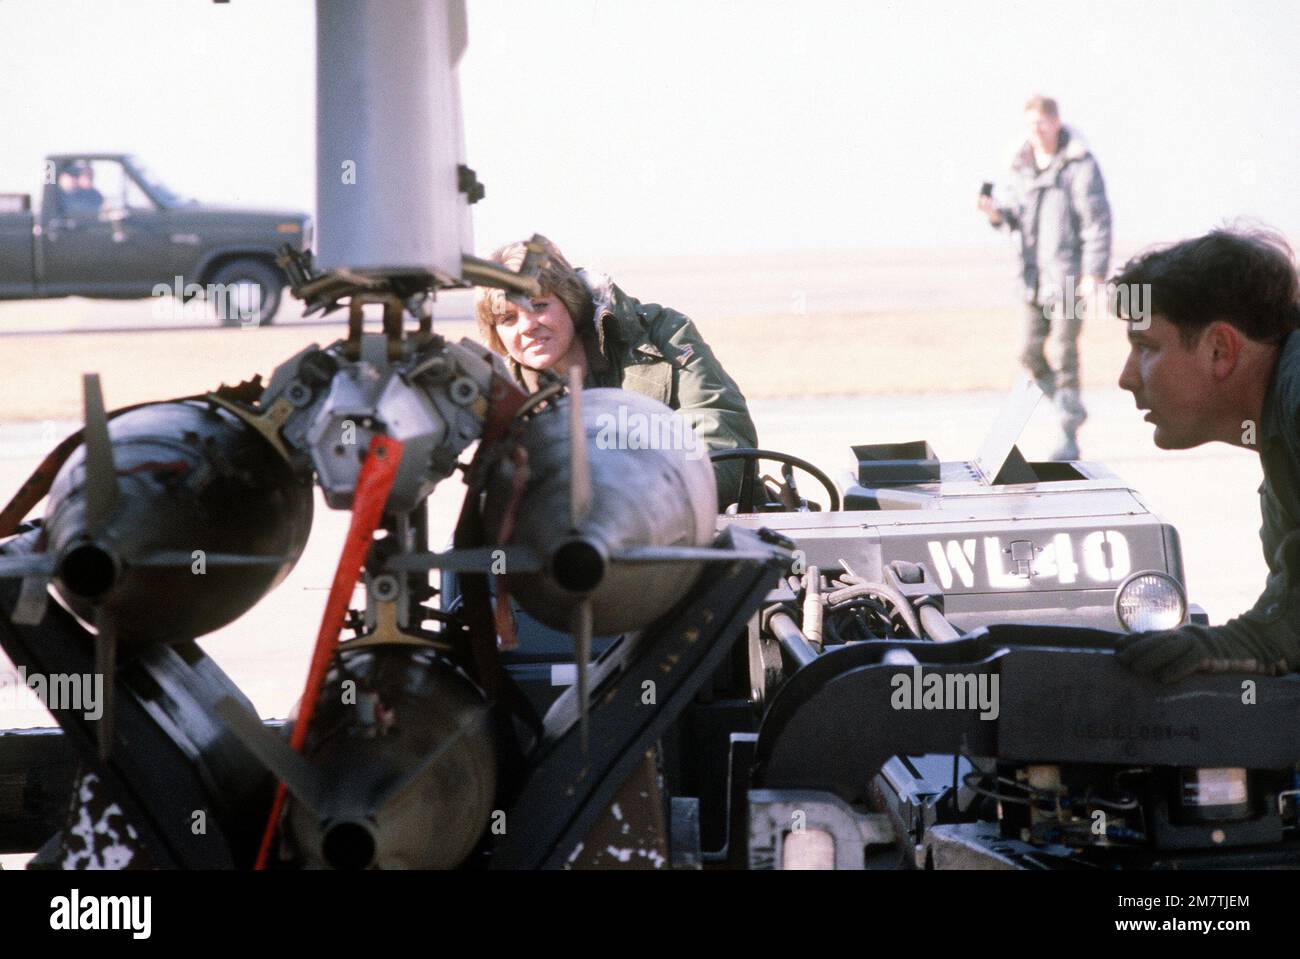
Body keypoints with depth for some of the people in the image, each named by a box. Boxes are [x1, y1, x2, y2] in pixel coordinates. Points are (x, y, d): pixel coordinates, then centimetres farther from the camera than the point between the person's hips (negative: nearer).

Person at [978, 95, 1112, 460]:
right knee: (1031, 353, 4)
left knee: (1065, 352, -7)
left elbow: (1098, 221, -10)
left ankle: (1069, 436, -1)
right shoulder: (1022, 165, 11)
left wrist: (1093, 275, -16)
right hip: (1034, 275, 6)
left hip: (1069, 275, -6)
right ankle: (1070, 407, 26)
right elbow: (1010, 210, 15)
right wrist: (995, 211, -10)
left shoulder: (1080, 166, -8)